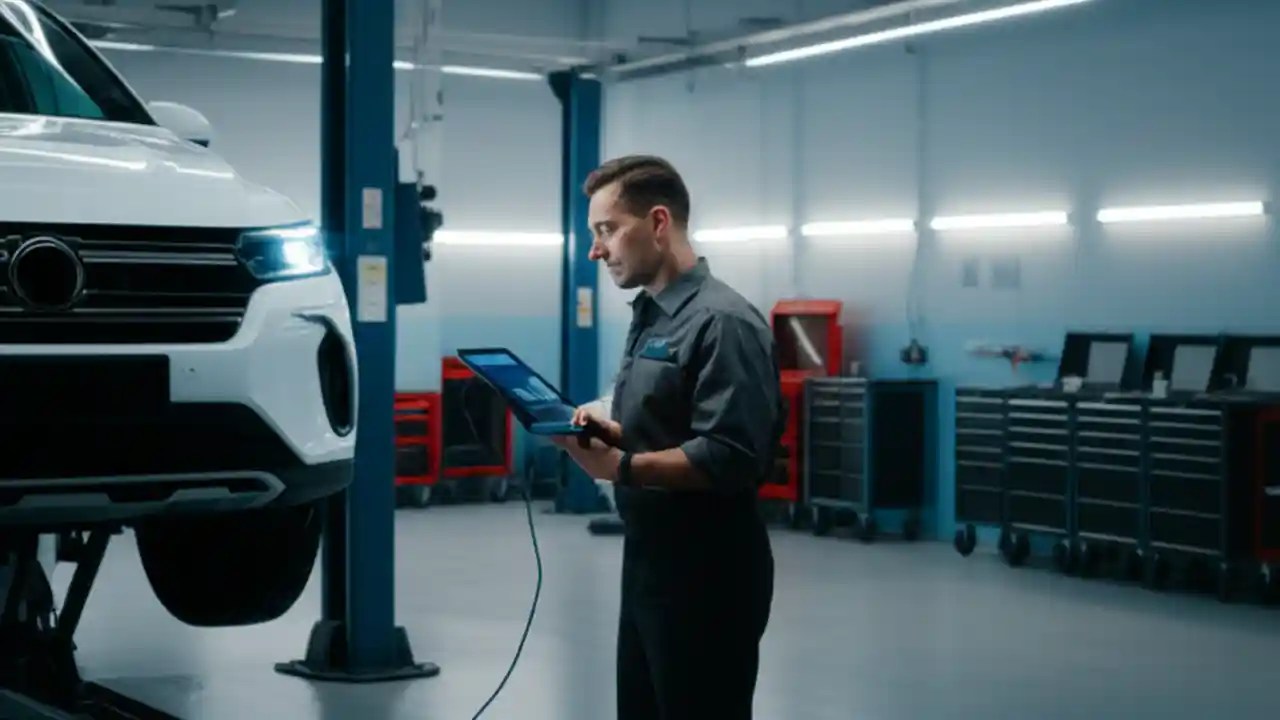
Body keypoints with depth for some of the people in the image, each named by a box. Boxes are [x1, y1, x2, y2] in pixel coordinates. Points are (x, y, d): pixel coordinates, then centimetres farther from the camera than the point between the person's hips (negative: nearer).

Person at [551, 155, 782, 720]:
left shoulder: (722, 322, -18)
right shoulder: (650, 316, 14)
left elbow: (730, 459, -25)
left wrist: (623, 467, -29)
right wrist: (609, 429, 3)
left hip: (707, 571, -10)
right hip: (649, 557, 10)